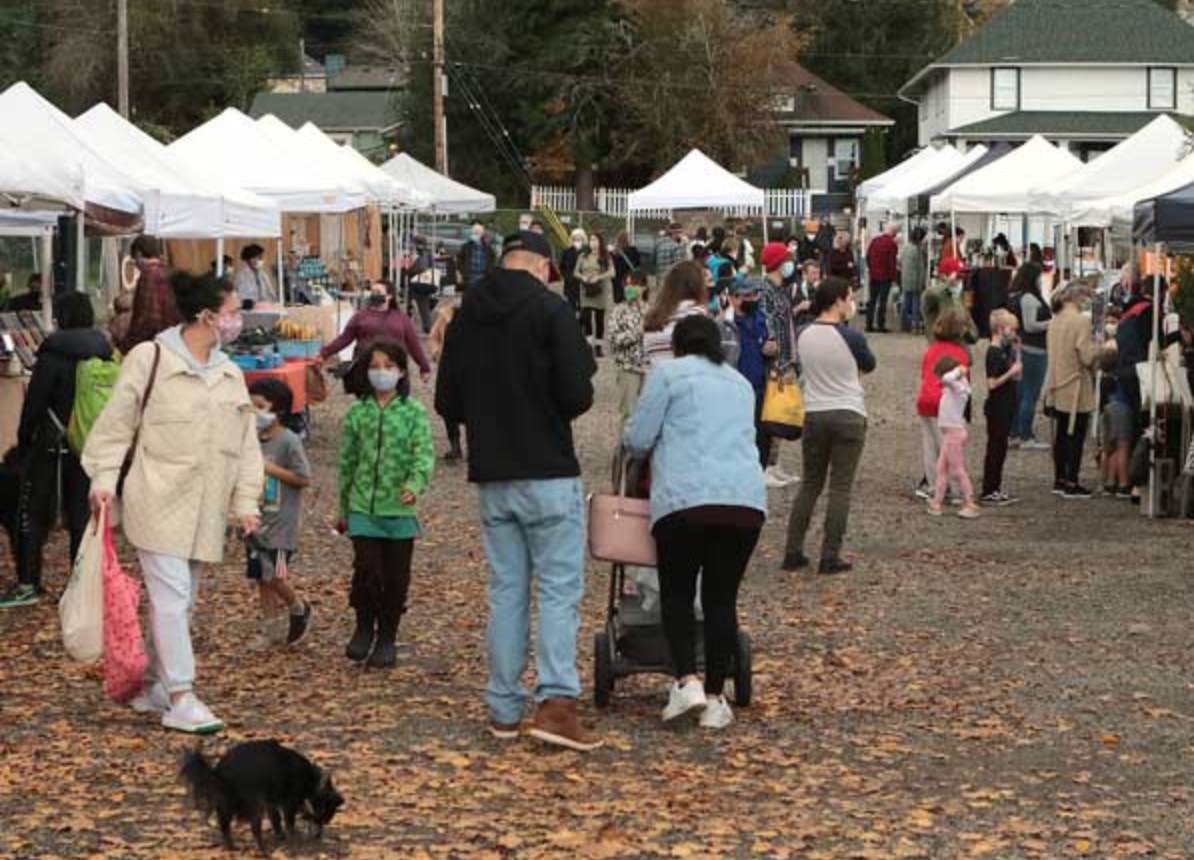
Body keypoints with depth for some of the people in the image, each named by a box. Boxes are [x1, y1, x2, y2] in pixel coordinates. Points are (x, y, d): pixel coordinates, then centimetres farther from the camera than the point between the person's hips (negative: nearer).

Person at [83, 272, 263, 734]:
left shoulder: (230, 374, 10)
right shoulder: (150, 359, -9)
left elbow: (246, 442, 12)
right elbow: (116, 423, -6)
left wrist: (245, 500, 6)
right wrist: (105, 478, -12)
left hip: (204, 509, 7)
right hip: (158, 503, -7)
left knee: (181, 599, 13)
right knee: (171, 596, -10)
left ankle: (154, 685, 26)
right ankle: (181, 699, -8)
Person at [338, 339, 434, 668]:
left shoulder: (413, 412, -1)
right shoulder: (357, 413, 5)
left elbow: (424, 453, -9)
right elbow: (346, 462, 12)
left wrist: (415, 484, -29)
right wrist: (344, 510, 15)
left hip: (400, 509, -1)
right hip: (363, 508, 1)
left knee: (396, 578, 6)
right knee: (367, 571, -9)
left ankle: (387, 639, 21)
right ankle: (364, 627, 15)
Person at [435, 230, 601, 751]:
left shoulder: (466, 318, 8)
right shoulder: (549, 309, -9)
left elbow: (448, 405, 9)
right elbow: (577, 394, -16)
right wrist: (552, 409, 5)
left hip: (491, 477, 5)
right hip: (548, 473, -5)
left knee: (506, 590, 12)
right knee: (559, 588, -3)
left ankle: (504, 708, 12)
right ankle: (556, 702, -13)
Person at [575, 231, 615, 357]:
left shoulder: (606, 257, 0)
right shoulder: (583, 256, 9)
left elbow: (611, 272, -8)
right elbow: (576, 271, 10)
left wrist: (598, 277, -19)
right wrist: (583, 277, -11)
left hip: (601, 290, -1)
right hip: (586, 290, 2)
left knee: (600, 318, 3)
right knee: (586, 316, -14)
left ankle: (598, 346, 10)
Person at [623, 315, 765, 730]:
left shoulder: (669, 373, 8)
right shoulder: (740, 383, 25)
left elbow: (638, 439, 5)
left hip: (686, 498, -4)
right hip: (746, 498, 4)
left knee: (676, 592, 8)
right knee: (722, 598, 9)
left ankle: (686, 681, -8)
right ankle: (715, 698, 6)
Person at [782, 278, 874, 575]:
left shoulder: (802, 335, 0)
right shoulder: (851, 336, -12)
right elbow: (869, 365, 6)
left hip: (814, 414, 4)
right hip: (848, 416, -4)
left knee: (810, 484, 13)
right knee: (840, 487, 0)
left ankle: (793, 552, 9)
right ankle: (830, 556, -2)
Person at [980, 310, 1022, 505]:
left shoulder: (1005, 350, 11)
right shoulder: (994, 353, -17)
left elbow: (1016, 376, 13)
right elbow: (992, 383, -23)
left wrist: (1016, 350, 8)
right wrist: (1011, 372, -20)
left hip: (1006, 407, 9)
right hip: (996, 407, -9)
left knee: (1001, 448, 13)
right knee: (995, 448, -4)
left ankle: (996, 489, 19)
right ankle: (988, 492, 1)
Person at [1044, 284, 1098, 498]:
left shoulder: (1055, 320, 6)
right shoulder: (1081, 321, -17)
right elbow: (1087, 356, -19)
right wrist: (1097, 348, -1)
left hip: (1057, 385, 7)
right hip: (1076, 387, -7)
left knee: (1061, 434, 15)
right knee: (1076, 435, 0)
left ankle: (1060, 480, 23)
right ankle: (1071, 484, 2)